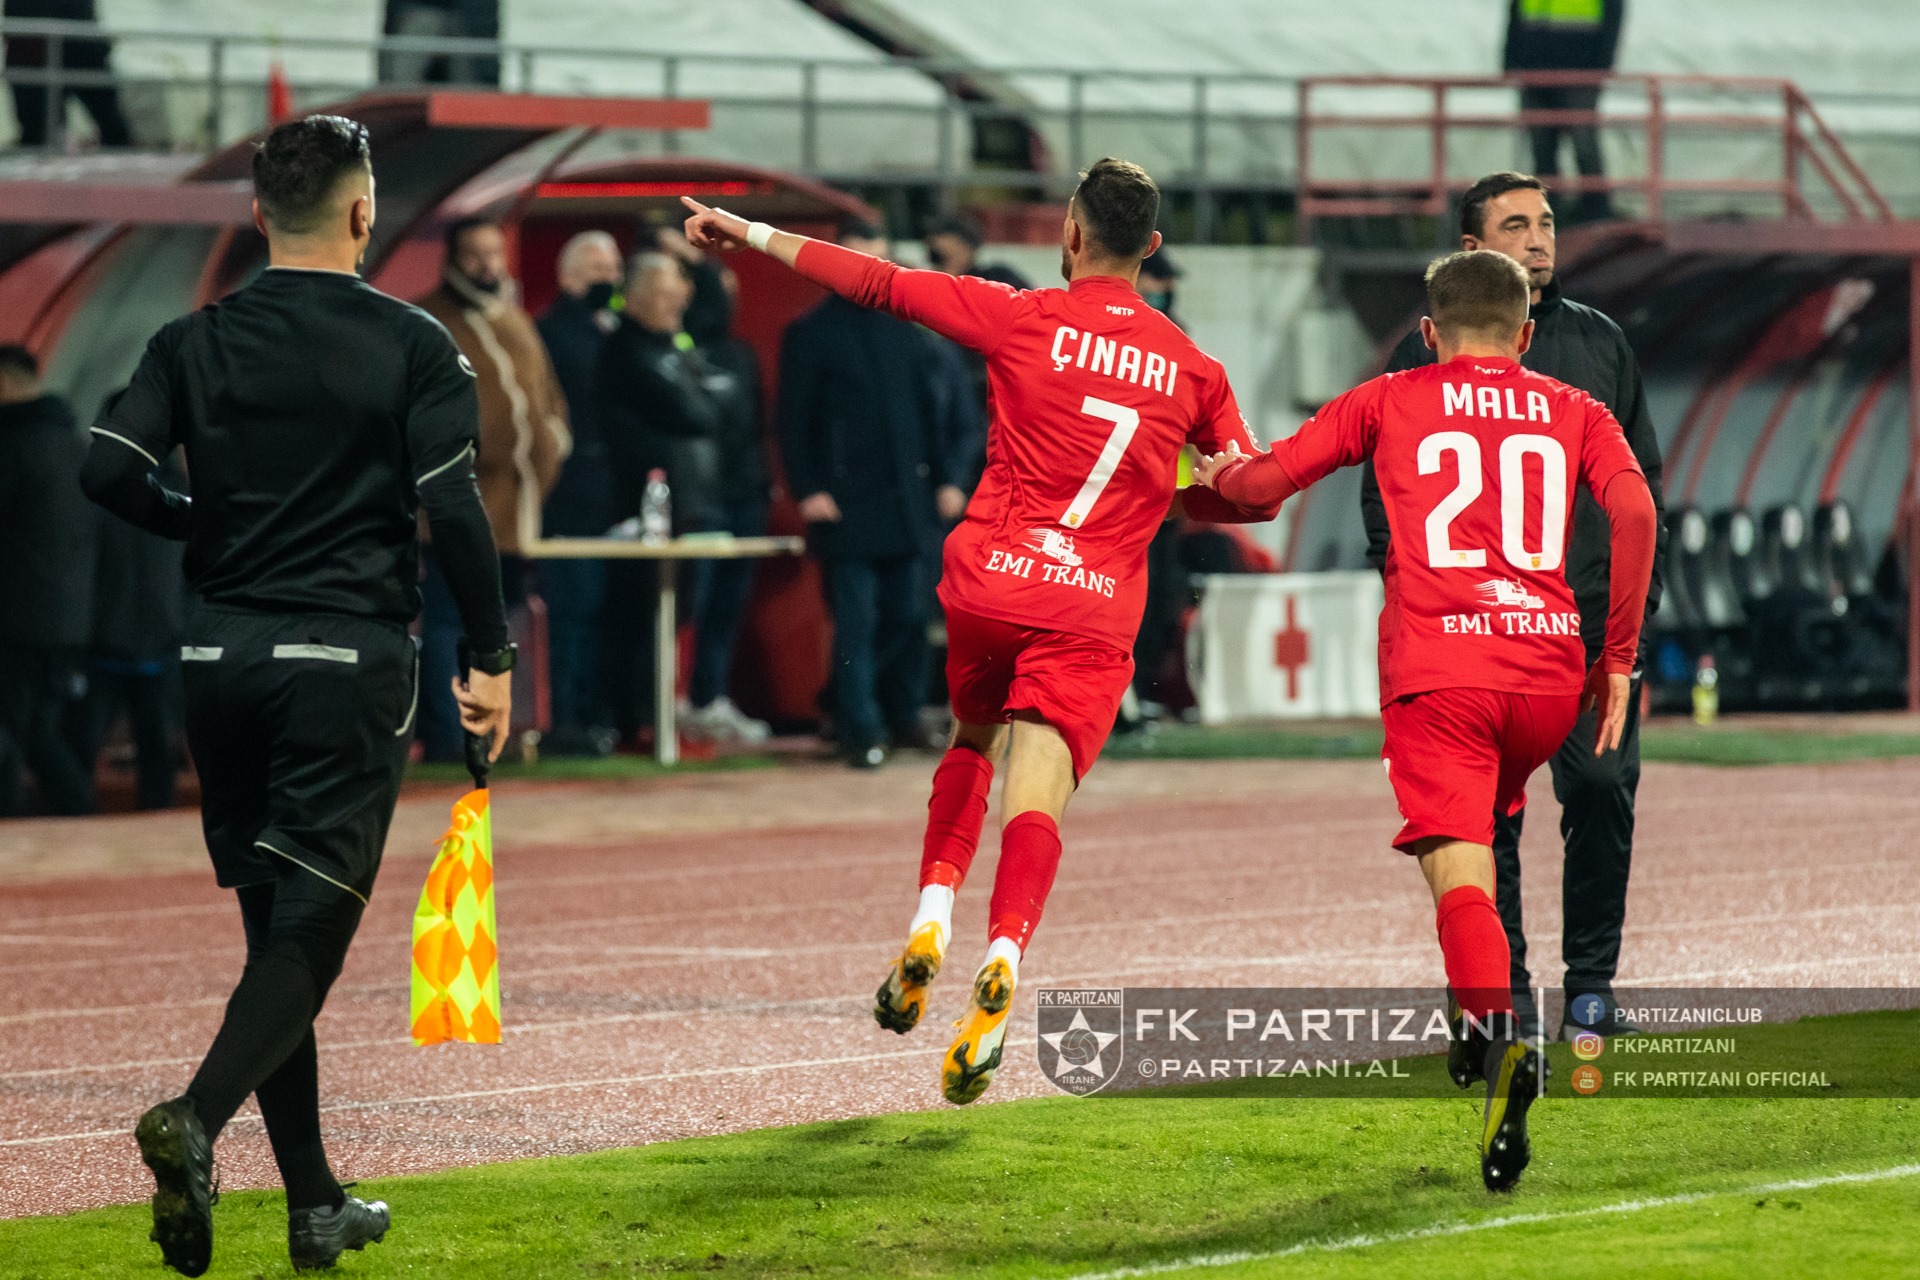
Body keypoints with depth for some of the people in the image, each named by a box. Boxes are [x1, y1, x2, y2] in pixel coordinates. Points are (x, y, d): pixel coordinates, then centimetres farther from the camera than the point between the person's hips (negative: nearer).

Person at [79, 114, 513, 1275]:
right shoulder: (411, 345, -3)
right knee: (312, 926, -4)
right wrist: (492, 655, -2)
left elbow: (111, 469, -6)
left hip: (223, 657, 4)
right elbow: (452, 505, -9)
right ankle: (199, 1118, -29)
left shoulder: (195, 344, 5)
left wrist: (209, 528, 12)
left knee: (276, 923, 12)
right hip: (351, 656, -4)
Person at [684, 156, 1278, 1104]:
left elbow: (878, 283, 4)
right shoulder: (1192, 369, 8)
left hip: (990, 586, 0)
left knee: (973, 742, 27)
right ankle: (1002, 962, -34)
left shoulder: (1025, 319, 0)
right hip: (1094, 615, 0)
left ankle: (931, 922, 12)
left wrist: (751, 234, 13)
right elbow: (1256, 493, 15)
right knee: (1036, 796, -9)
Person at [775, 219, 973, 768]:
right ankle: (861, 729, -3)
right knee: (856, 619, -6)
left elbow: (935, 408, 14)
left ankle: (902, 715, 23)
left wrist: (945, 478, 7)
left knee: (907, 614, 8)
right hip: (846, 504, -4)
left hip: (907, 496, 4)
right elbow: (794, 420, -3)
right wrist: (808, 490, -11)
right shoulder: (811, 334, 0)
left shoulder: (909, 329, 12)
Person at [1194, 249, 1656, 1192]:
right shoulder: (1573, 413, 16)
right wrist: (1619, 658, 4)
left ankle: (1499, 1035, -37)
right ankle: (1480, 1034, 25)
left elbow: (1267, 481, 11)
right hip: (1550, 671, 3)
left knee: (1458, 875, -13)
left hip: (1437, 671, -3)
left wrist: (1218, 474, 34)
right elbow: (1633, 511, -1)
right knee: (1481, 839, 28)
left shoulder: (1390, 401, 14)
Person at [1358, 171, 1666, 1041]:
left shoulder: (1599, 341, 14)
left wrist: (1639, 588, 9)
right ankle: (1505, 989, 6)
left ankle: (1592, 986, 6)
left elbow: (1640, 473, 17)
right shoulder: (1429, 353, 5)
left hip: (1594, 618, 2)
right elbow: (1387, 483, 6)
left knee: (1604, 795, -4)